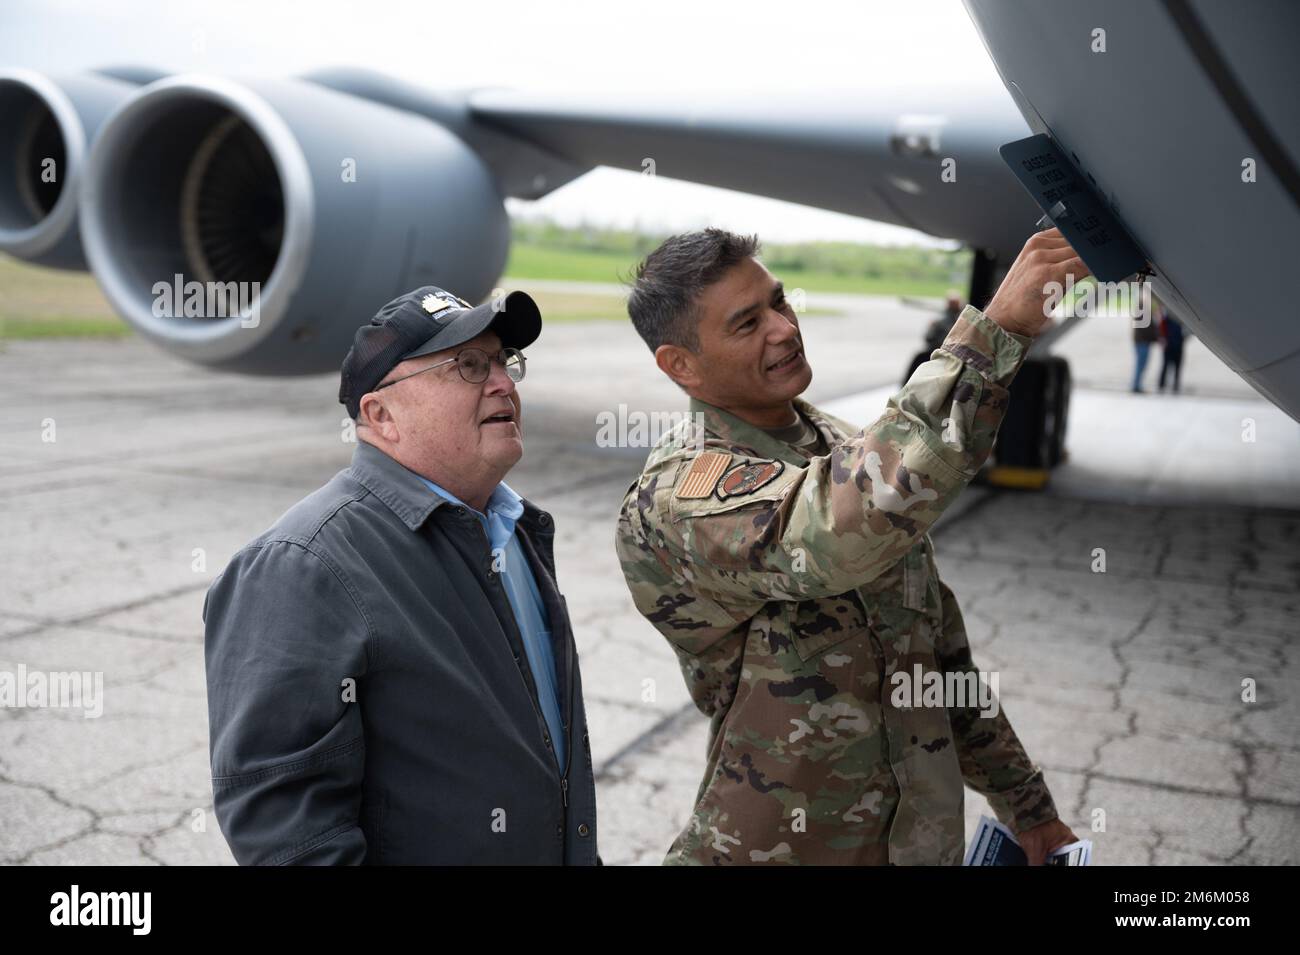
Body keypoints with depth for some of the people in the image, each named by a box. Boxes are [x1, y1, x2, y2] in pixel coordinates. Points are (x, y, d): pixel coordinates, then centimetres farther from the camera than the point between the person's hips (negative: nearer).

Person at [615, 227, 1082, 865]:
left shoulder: (842, 449, 4)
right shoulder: (678, 499, -22)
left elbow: (941, 650, 10)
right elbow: (847, 528, -42)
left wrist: (1027, 808, 12)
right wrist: (998, 327, -39)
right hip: (774, 847, -6)